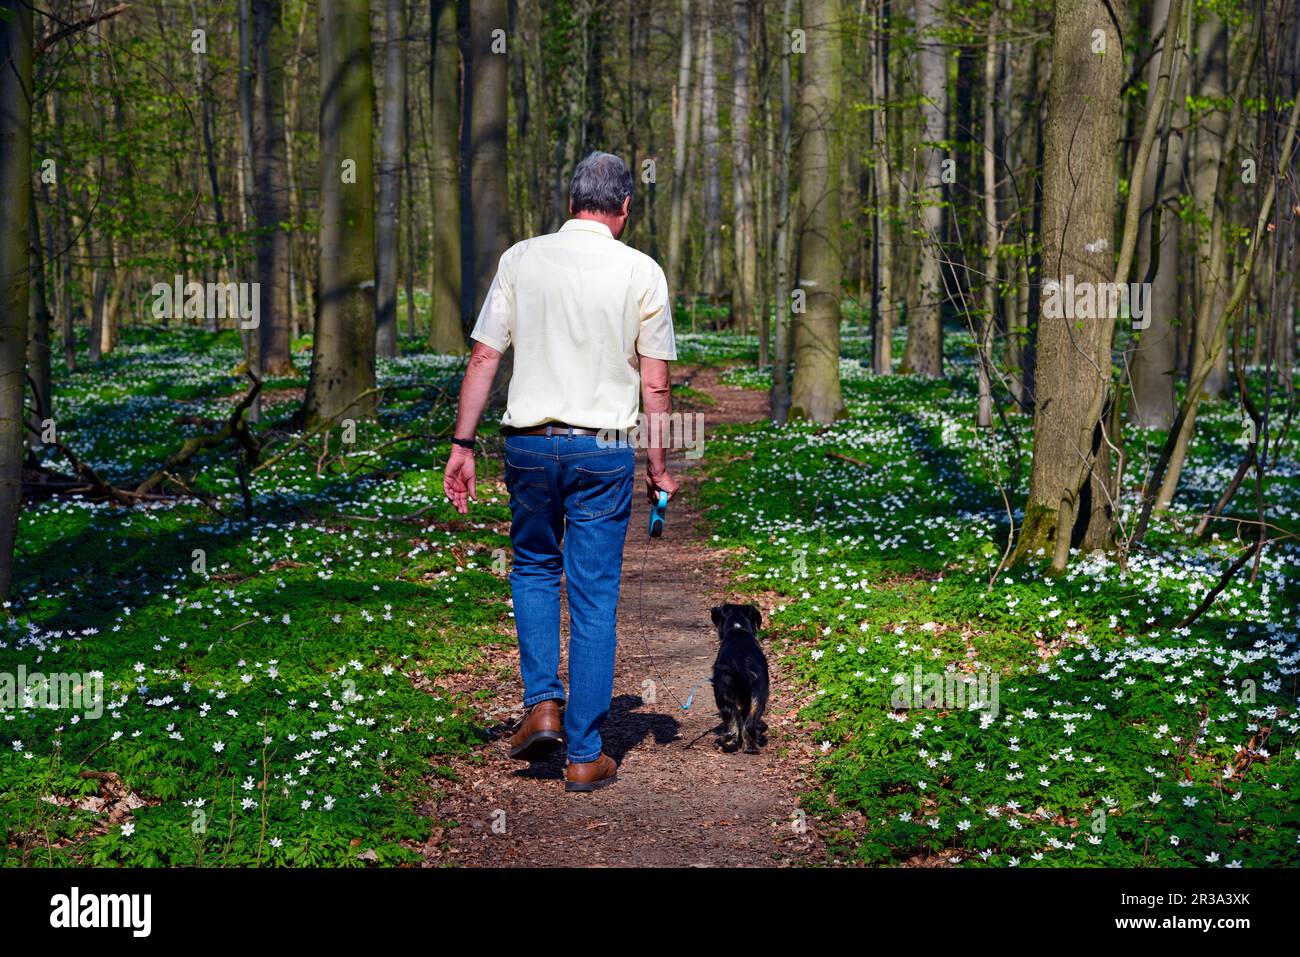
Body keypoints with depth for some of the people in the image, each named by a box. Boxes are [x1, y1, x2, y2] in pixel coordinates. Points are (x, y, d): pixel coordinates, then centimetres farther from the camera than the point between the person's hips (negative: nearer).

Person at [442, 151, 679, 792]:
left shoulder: (521, 259, 1)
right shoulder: (641, 272, -2)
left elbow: (484, 359, 0)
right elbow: (655, 384, -2)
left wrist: (463, 444, 5)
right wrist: (658, 467, 7)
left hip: (529, 443, 2)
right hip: (604, 450, -1)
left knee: (533, 567, 24)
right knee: (594, 597, 4)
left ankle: (542, 703, 10)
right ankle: (584, 754, 7)